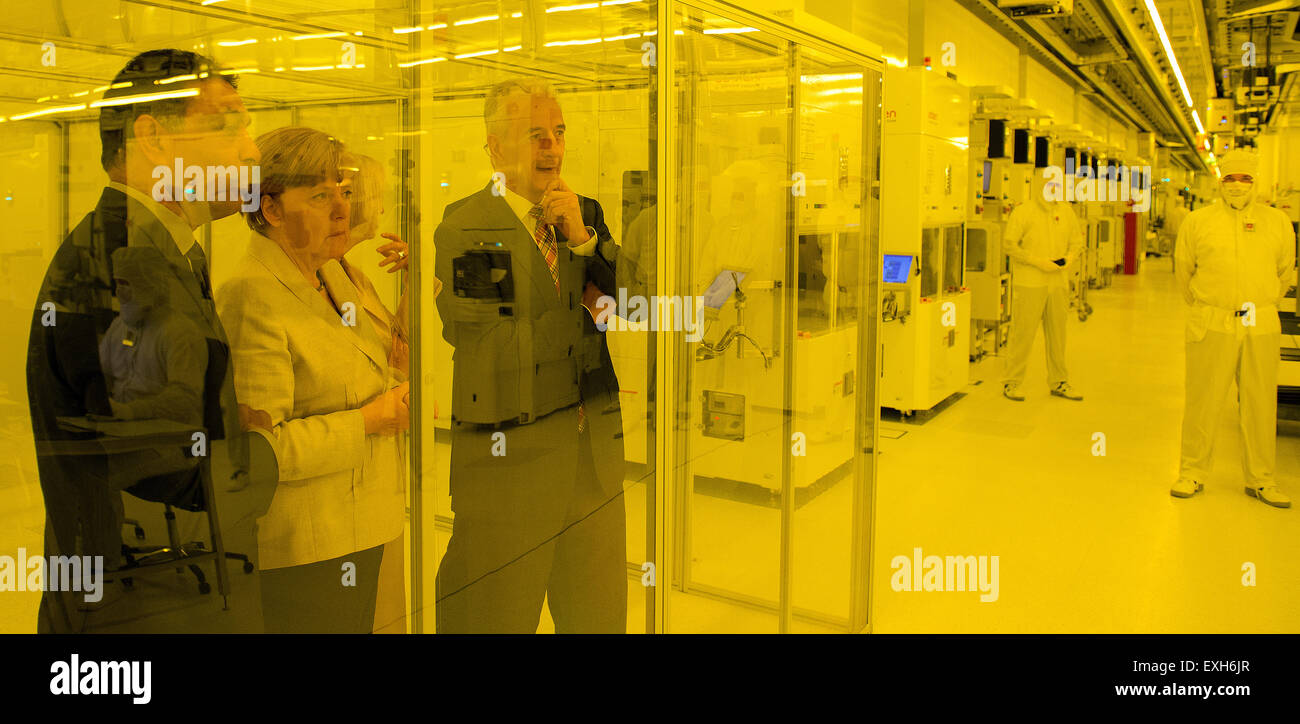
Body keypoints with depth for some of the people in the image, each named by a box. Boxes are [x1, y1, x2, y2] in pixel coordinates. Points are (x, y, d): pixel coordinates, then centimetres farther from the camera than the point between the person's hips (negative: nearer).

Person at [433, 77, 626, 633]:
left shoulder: (586, 215, 9)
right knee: (495, 616, 9)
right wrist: (579, 310, -7)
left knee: (597, 613, 17)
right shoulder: (463, 230, -8)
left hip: (595, 454, 5)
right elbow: (485, 347, -15)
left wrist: (583, 238, -11)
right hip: (507, 456, -5)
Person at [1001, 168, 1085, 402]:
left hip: (1058, 284, 5)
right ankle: (1011, 383, 7)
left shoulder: (1066, 211, 11)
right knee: (1022, 334, -3)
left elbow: (1077, 241, 18)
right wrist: (1038, 261, -17)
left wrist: (1070, 258, -3)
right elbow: (1009, 244, -10)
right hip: (1029, 284, -5)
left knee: (1057, 334, 12)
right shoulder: (1023, 212, -5)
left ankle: (1059, 382, 24)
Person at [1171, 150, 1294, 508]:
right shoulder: (1197, 221, 2)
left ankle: (1260, 480, 20)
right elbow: (1183, 271, 13)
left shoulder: (1278, 222, 7)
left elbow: (1285, 272, 19)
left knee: (1260, 404, 7)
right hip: (1211, 327, -2)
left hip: (1261, 327, 2)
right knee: (1203, 401, 2)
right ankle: (1192, 472, 16)